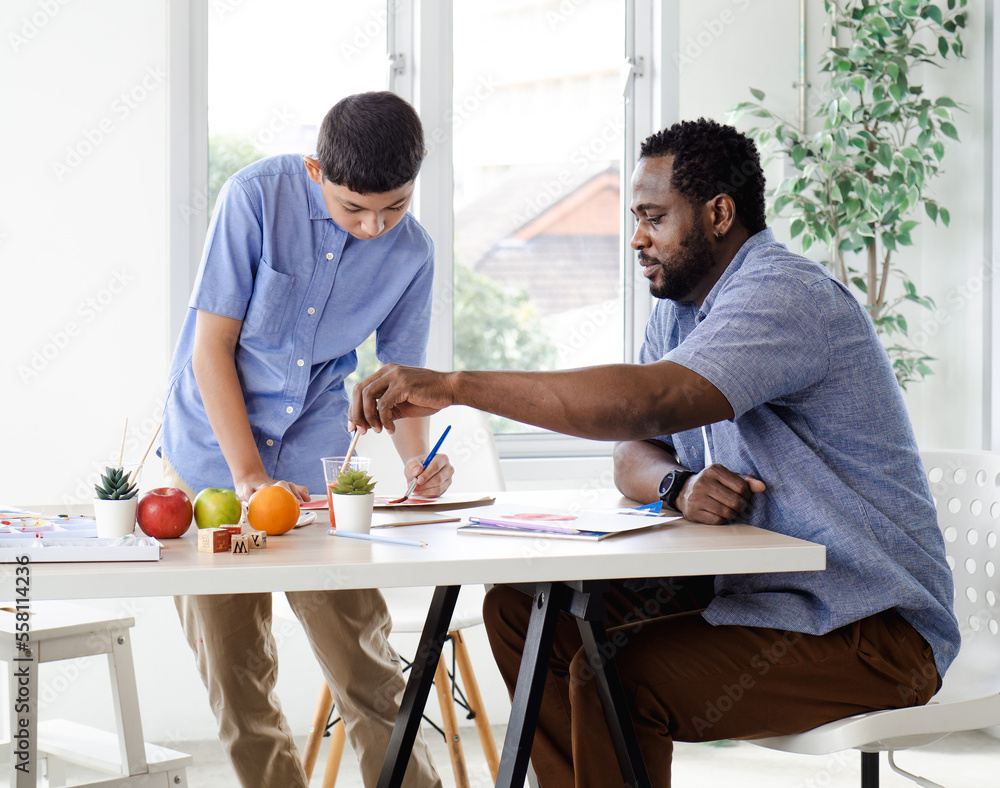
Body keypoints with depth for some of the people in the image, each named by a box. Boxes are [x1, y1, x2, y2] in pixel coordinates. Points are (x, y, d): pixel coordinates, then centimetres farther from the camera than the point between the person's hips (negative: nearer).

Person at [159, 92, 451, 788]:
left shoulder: (412, 253, -4)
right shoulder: (258, 196, -15)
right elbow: (211, 345, -13)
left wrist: (416, 457, -16)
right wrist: (250, 477, -17)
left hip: (317, 468, 2)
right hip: (214, 462, -2)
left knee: (369, 675, -3)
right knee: (238, 686, 5)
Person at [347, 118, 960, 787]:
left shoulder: (785, 296, -20)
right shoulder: (678, 310, 13)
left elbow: (649, 401, -35)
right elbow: (635, 455, 10)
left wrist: (456, 385, -34)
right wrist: (679, 486, -16)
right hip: (745, 588, 9)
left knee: (610, 681, -28)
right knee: (521, 607, 1)